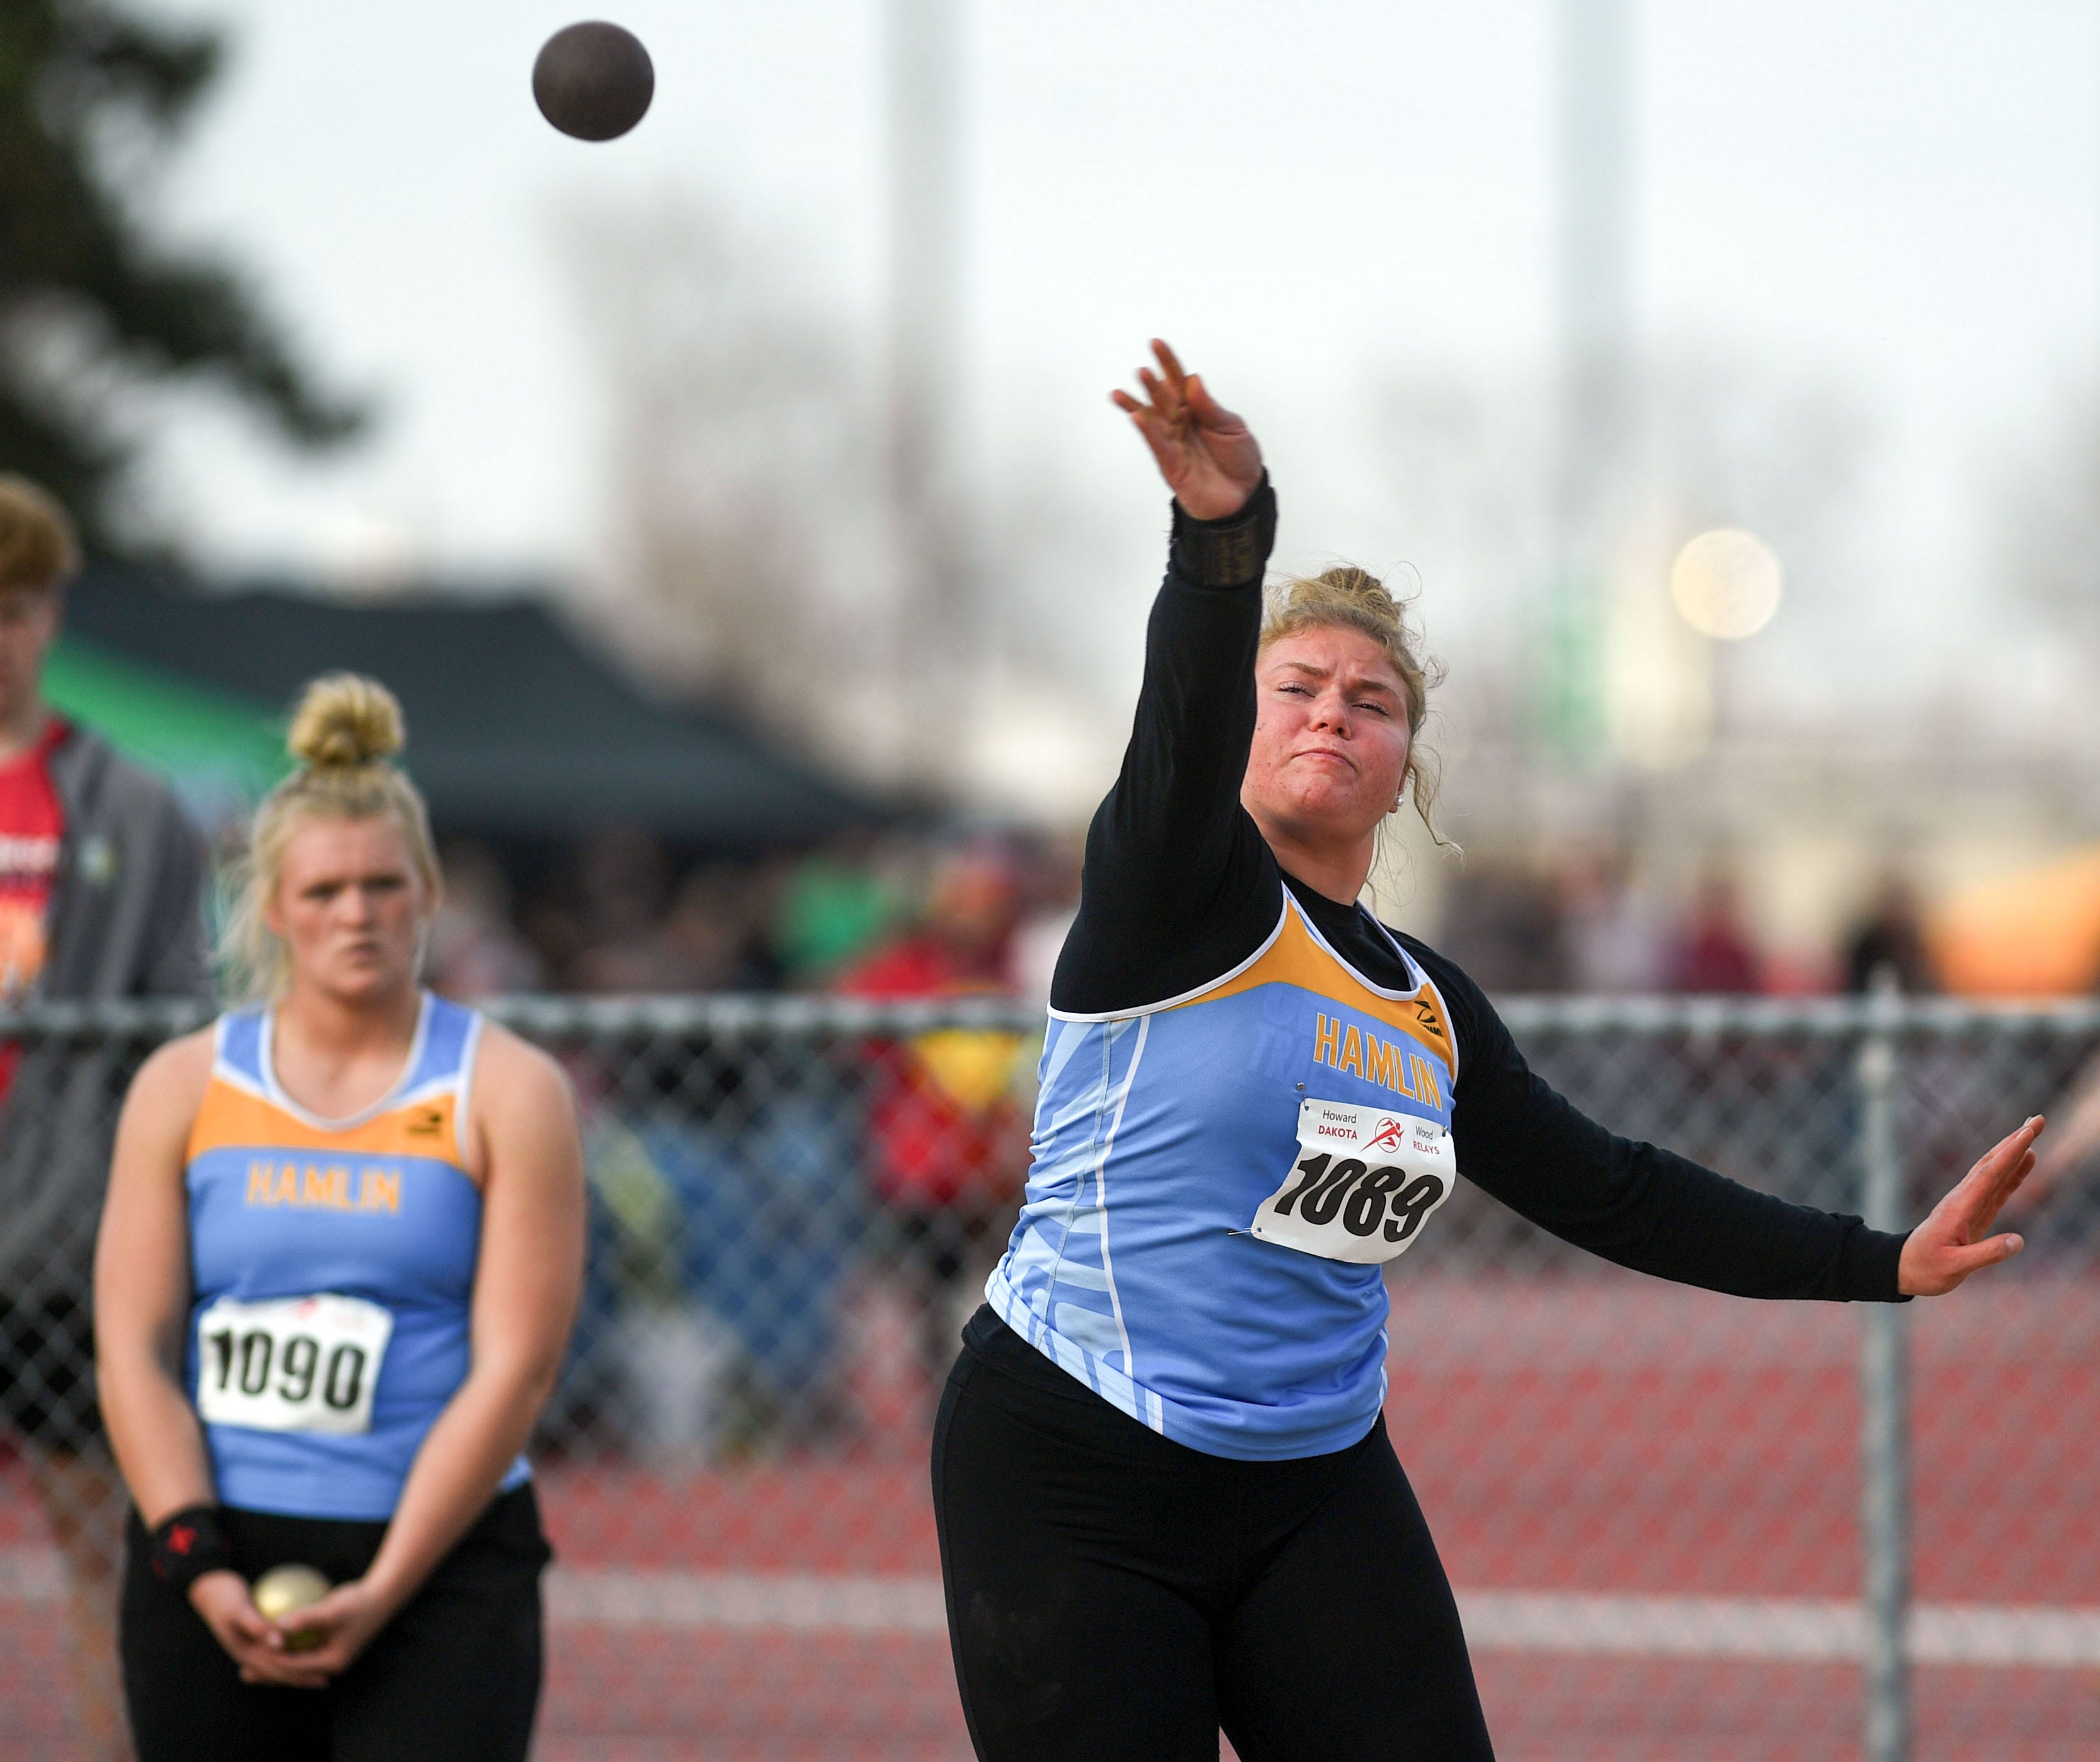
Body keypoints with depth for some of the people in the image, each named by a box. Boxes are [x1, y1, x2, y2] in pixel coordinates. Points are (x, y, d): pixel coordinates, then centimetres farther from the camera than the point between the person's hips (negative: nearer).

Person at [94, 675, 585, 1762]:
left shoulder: (506, 1094, 1)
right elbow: (133, 1348, 2)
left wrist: (382, 1591, -13)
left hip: (441, 1561, -3)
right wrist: (200, 1567, -11)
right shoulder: (183, 1088, 8)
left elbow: (512, 1368, -5)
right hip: (211, 1560, 3)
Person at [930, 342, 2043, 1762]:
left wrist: (1881, 1264, 17)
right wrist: (1226, 538, -47)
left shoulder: (1433, 1014, 13)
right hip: (1074, 1478, -6)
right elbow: (1185, 736, -26)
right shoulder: (1176, 896, -5)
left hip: (1318, 1500, 6)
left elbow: (1611, 1192, 20)